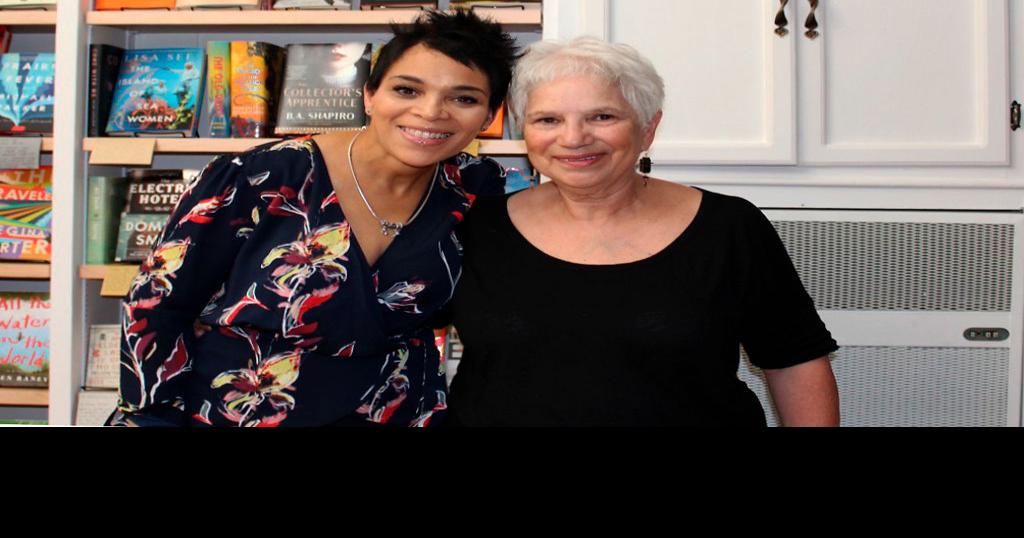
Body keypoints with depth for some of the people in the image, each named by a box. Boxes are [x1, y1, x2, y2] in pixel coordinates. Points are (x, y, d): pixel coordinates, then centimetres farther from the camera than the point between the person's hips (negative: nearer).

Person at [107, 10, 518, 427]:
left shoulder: (476, 190, -9)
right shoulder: (265, 181, -20)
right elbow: (155, 301, -12)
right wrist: (156, 413, -14)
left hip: (389, 415, 3)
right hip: (224, 414, -3)